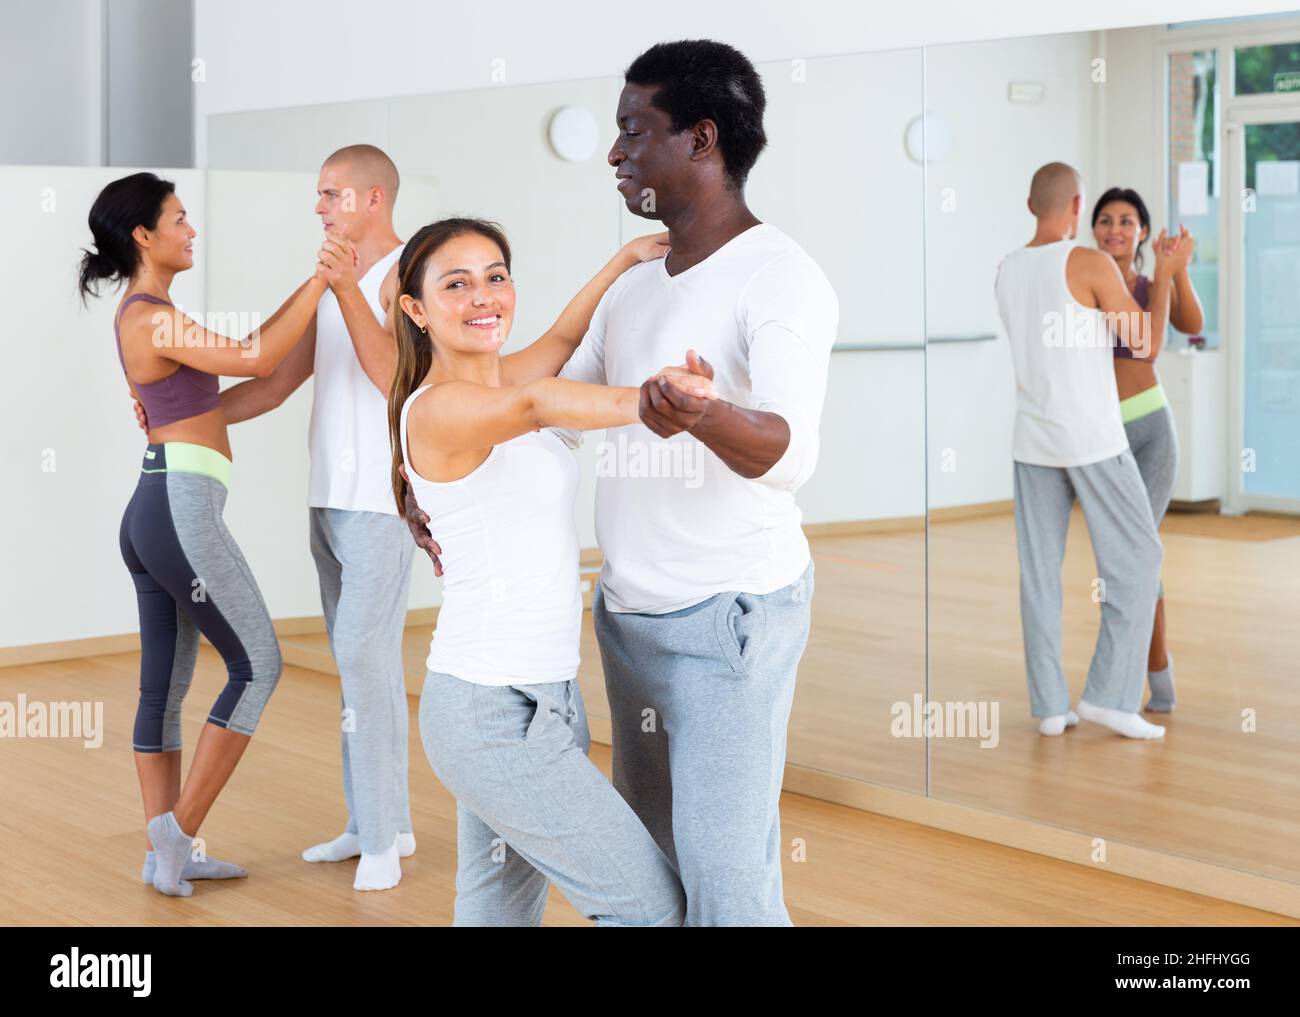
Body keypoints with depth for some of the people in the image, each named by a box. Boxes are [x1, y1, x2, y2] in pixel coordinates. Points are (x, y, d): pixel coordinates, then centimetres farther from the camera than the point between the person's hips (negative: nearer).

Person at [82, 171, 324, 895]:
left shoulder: (145, 313, 18)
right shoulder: (151, 318, -13)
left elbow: (249, 352, 19)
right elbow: (257, 358, -16)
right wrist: (321, 279, -11)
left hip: (154, 511, 10)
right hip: (182, 509, -10)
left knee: (166, 685, 10)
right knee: (258, 664, -2)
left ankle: (167, 854, 15)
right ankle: (177, 836, 0)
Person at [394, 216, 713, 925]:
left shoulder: (491, 383, 10)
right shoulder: (438, 408, -16)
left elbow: (563, 339, 28)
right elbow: (537, 404, -36)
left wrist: (628, 257, 22)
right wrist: (638, 403, -53)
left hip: (543, 698, 9)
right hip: (495, 714, -9)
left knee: (499, 915, 13)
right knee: (652, 906, -6)